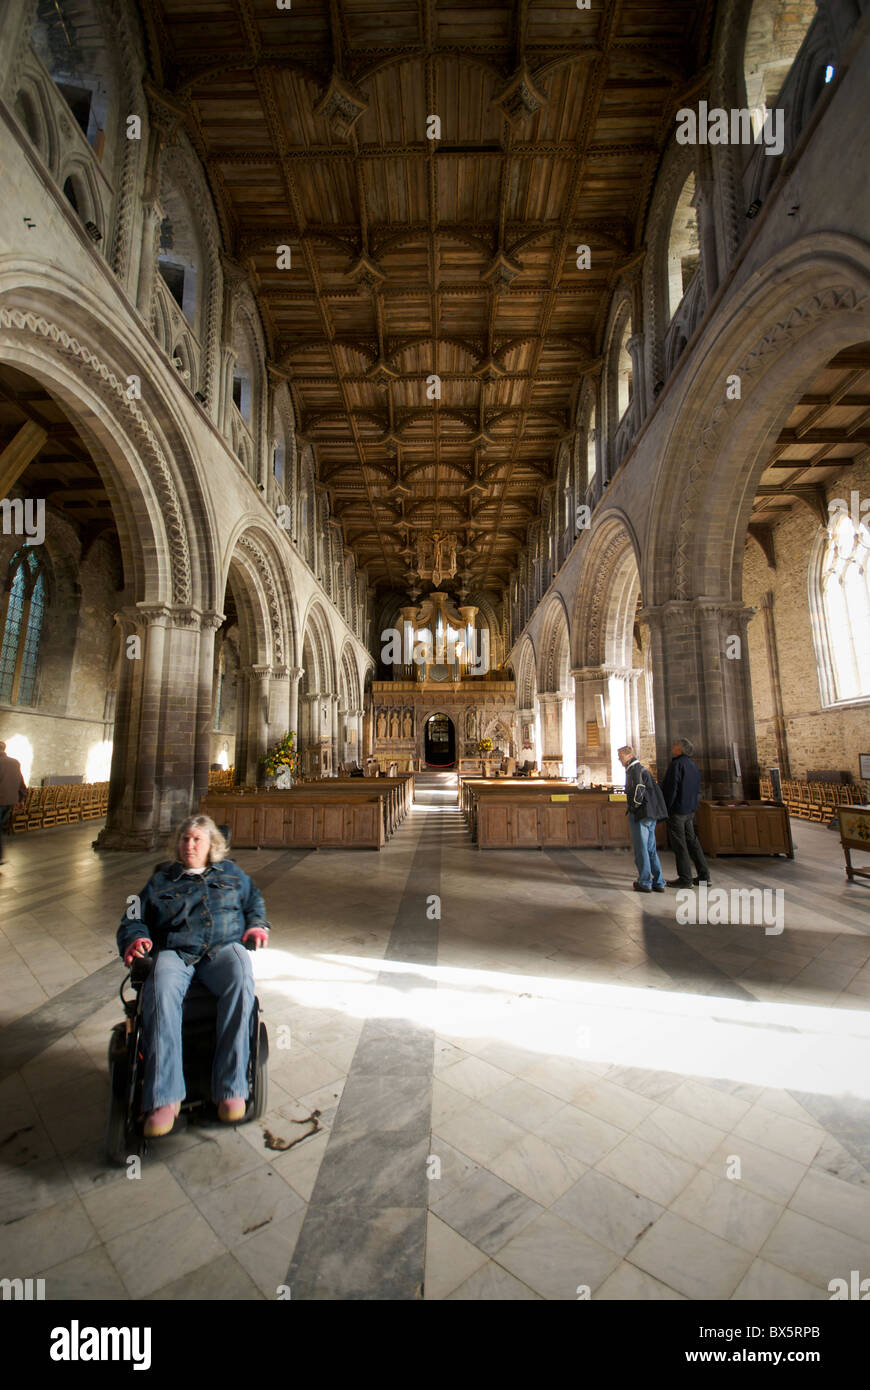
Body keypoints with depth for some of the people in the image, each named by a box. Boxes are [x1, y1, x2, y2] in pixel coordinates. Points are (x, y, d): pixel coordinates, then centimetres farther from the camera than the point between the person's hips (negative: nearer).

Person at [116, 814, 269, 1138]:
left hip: (223, 947, -1)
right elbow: (133, 919, 22)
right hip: (174, 952, 1)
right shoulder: (161, 880, 26)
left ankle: (230, 1087, -30)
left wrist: (257, 925, 7)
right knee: (160, 990, -35)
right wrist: (135, 938, -1)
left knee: (241, 981, -35)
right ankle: (164, 1098, -33)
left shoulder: (231, 873, 25)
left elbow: (255, 899, 28)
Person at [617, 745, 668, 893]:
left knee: (641, 848, -1)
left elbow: (639, 789, -23)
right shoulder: (643, 768, 18)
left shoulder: (634, 769, -11)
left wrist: (632, 807, -10)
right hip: (652, 814, 9)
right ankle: (658, 882, 15)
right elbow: (654, 789, 21)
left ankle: (645, 882, 4)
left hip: (640, 814, -9)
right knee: (651, 848, 13)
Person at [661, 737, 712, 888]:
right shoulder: (693, 765, 11)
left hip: (677, 809, -9)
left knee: (679, 844, -2)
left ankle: (685, 879, 3)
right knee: (692, 840, 16)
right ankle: (703, 875, 20)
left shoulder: (677, 764, -16)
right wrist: (691, 805, 20)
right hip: (690, 809, 9)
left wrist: (665, 808, -14)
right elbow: (697, 788, 17)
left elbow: (671, 789, -20)